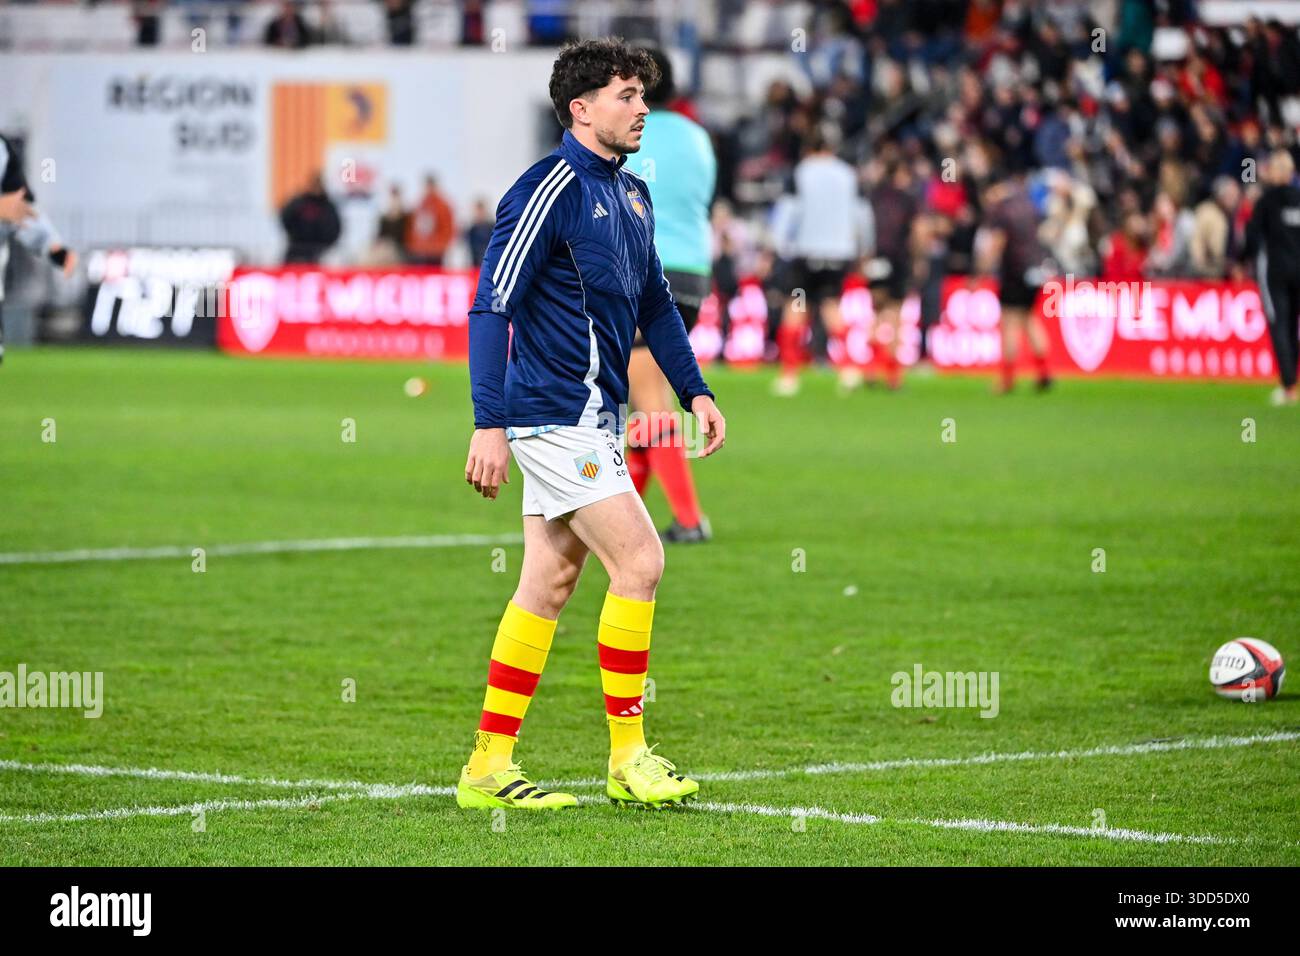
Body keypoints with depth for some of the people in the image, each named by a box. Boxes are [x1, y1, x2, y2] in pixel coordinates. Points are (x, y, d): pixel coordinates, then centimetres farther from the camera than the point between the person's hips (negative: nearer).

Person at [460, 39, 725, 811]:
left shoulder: (632, 196, 14)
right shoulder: (550, 189, -14)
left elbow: (655, 304, 25)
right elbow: (493, 306, -17)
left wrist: (695, 390, 15)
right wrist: (489, 424, -21)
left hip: (595, 416, 9)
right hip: (555, 416, -9)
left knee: (550, 583, 9)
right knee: (639, 559, -11)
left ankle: (490, 767, 13)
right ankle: (629, 758, -2)